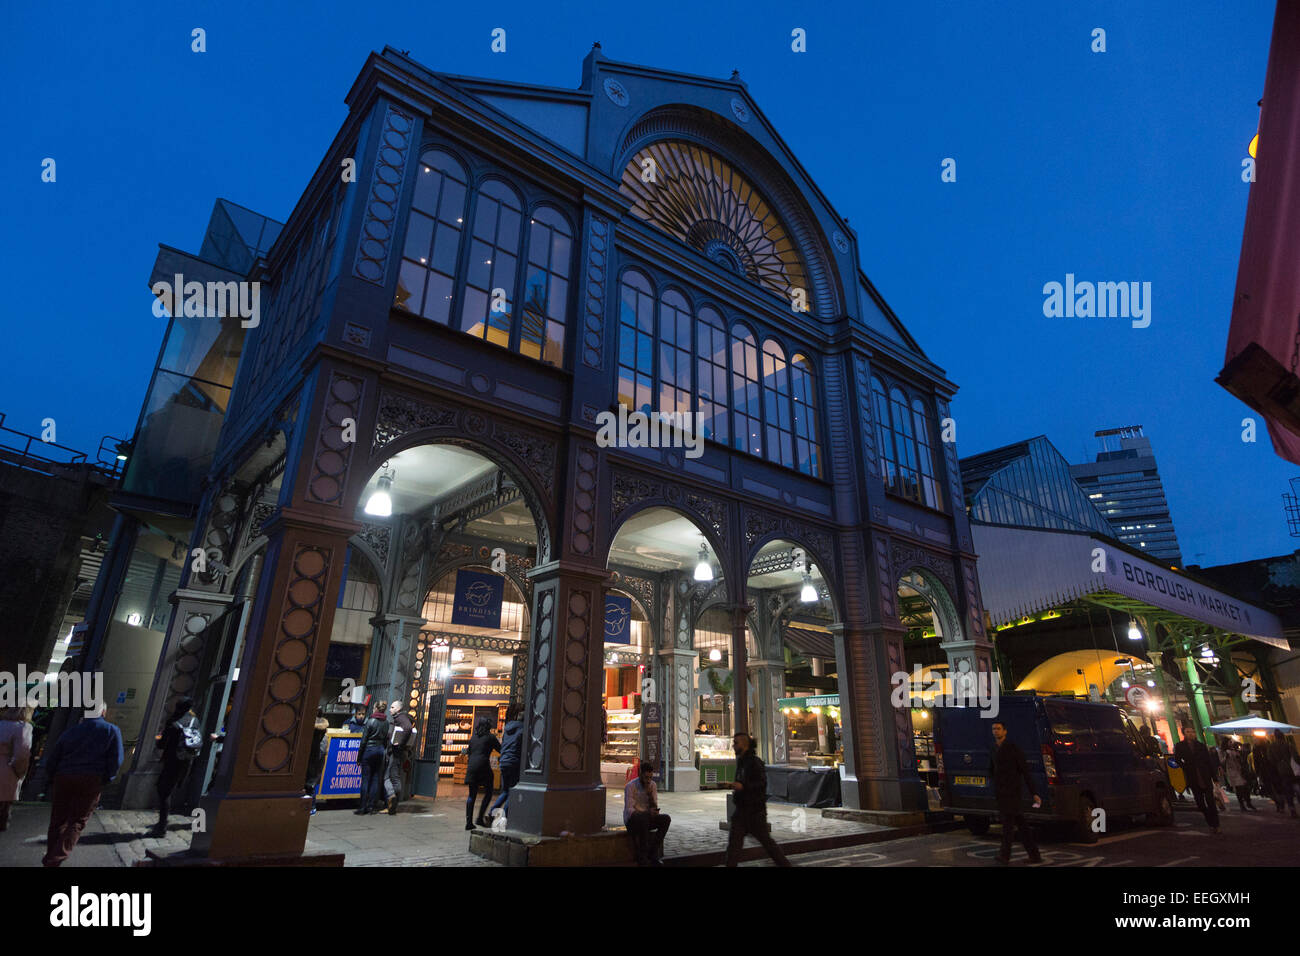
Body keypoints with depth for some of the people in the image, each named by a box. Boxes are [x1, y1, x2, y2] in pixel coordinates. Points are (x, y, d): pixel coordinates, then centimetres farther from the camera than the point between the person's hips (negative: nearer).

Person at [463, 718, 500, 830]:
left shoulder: (473, 737, 13)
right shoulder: (490, 737, 0)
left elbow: (468, 751, 18)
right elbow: (501, 750, 4)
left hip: (471, 767, 5)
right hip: (483, 766, -5)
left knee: (472, 795, 9)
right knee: (488, 793, 9)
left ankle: (469, 822, 4)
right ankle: (480, 818, 2)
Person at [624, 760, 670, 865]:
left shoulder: (652, 785, 3)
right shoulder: (631, 786, -13)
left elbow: (655, 807, 3)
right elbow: (629, 810, -19)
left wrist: (650, 795, -16)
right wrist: (647, 813, -32)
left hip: (646, 818, 5)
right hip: (632, 821, -5)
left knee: (666, 818, -20)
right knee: (643, 818, -38)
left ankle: (653, 854, -17)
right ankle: (642, 857, -26)